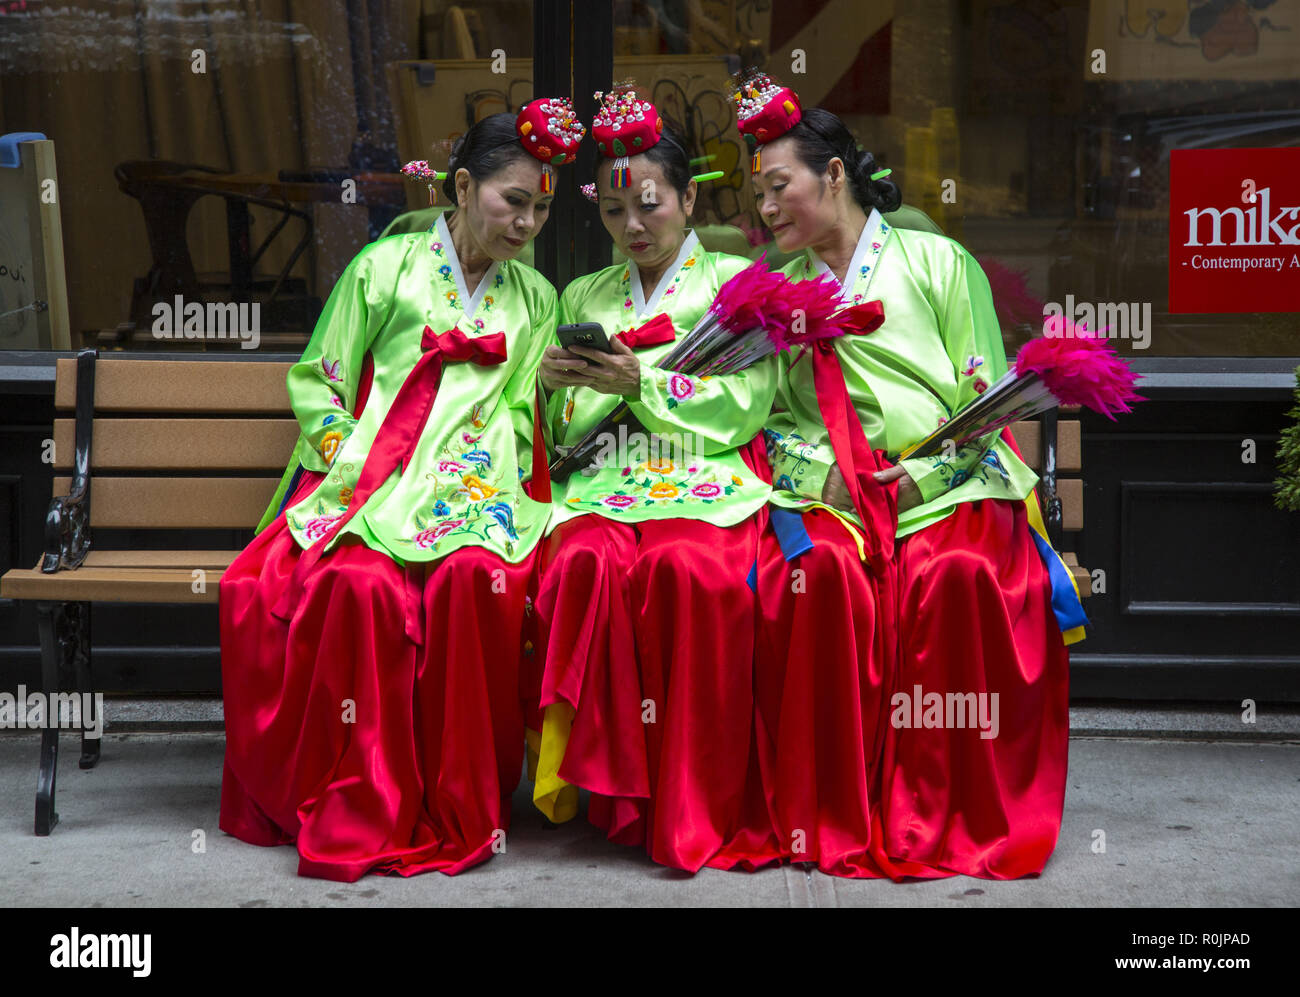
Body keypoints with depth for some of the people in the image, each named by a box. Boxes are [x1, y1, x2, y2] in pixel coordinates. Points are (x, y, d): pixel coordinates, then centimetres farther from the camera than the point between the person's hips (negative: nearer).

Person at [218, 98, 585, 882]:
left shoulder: (535, 298, 21)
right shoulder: (386, 267, 12)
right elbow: (317, 382, 9)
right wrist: (348, 466, -4)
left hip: (480, 493, 1)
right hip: (374, 487, -1)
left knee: (477, 579, -33)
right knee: (361, 584, -34)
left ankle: (460, 810, -23)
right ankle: (357, 814, -23)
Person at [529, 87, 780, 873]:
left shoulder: (735, 282, 14)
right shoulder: (585, 297, 24)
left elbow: (744, 407, 0)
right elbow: (564, 434, 20)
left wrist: (641, 382, -11)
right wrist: (559, 388, -2)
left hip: (708, 482, -2)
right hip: (606, 482, 3)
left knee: (688, 567, -37)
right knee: (588, 562, -35)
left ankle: (691, 812, -29)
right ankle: (613, 790, -28)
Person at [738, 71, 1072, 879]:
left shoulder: (937, 262, 10)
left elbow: (985, 403, 5)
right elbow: (767, 417, 14)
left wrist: (921, 477, -11)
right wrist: (822, 473, -7)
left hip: (949, 489, -2)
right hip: (827, 496, 2)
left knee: (958, 577, -34)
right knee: (823, 572, -32)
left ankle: (948, 824, -24)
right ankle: (837, 821, -26)